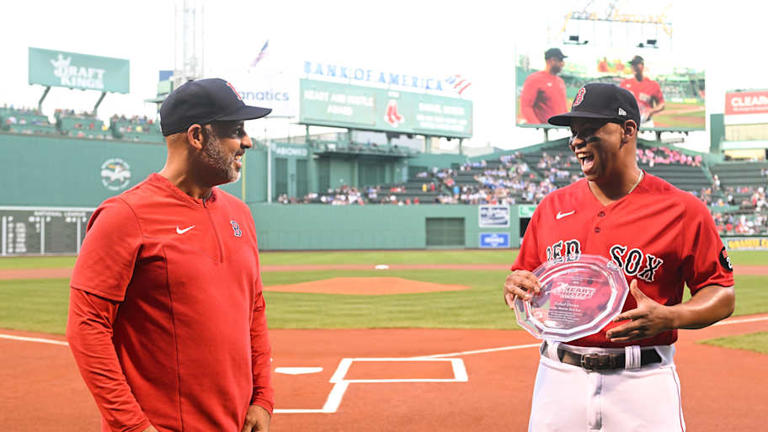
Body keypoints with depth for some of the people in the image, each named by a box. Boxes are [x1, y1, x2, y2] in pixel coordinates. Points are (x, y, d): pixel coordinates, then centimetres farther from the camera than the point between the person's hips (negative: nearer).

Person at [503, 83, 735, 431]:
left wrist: (667, 317, -20)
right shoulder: (552, 206, 8)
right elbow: (524, 276, 16)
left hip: (643, 386, -3)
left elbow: (722, 296, -2)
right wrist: (514, 286, -7)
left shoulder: (681, 210, -4)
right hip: (559, 378, 3)